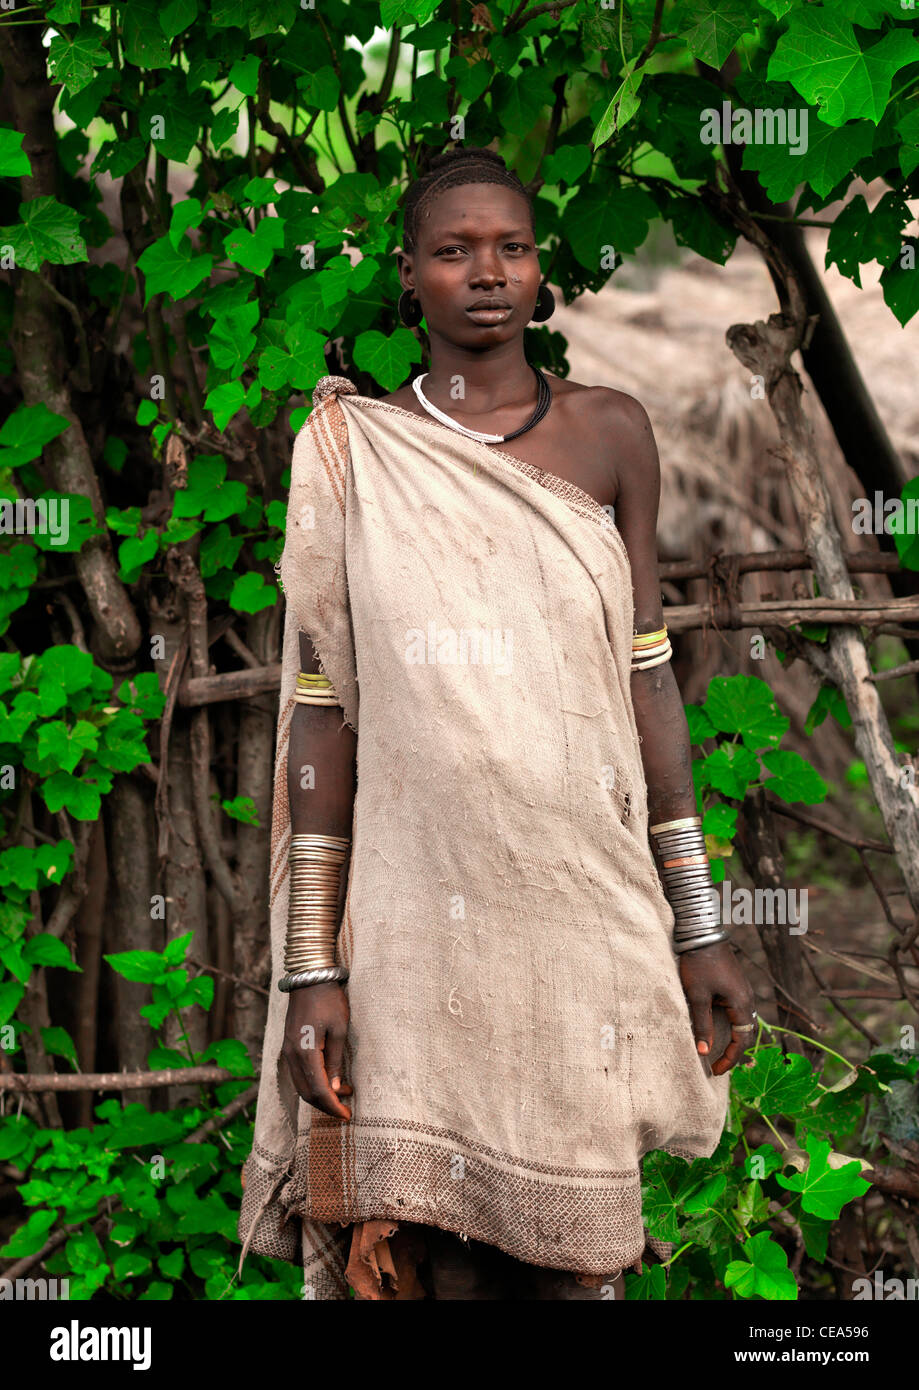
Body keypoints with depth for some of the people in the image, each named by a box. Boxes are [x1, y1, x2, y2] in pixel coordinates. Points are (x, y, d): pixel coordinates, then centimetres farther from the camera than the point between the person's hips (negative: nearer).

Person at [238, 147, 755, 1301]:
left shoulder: (609, 434, 8)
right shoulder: (351, 453, 4)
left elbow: (645, 680, 7)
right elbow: (323, 709, 2)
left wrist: (699, 930, 4)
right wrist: (311, 971, -2)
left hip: (584, 921, 1)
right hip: (420, 925, -1)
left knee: (574, 1264, 4)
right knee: (439, 1258, 1)